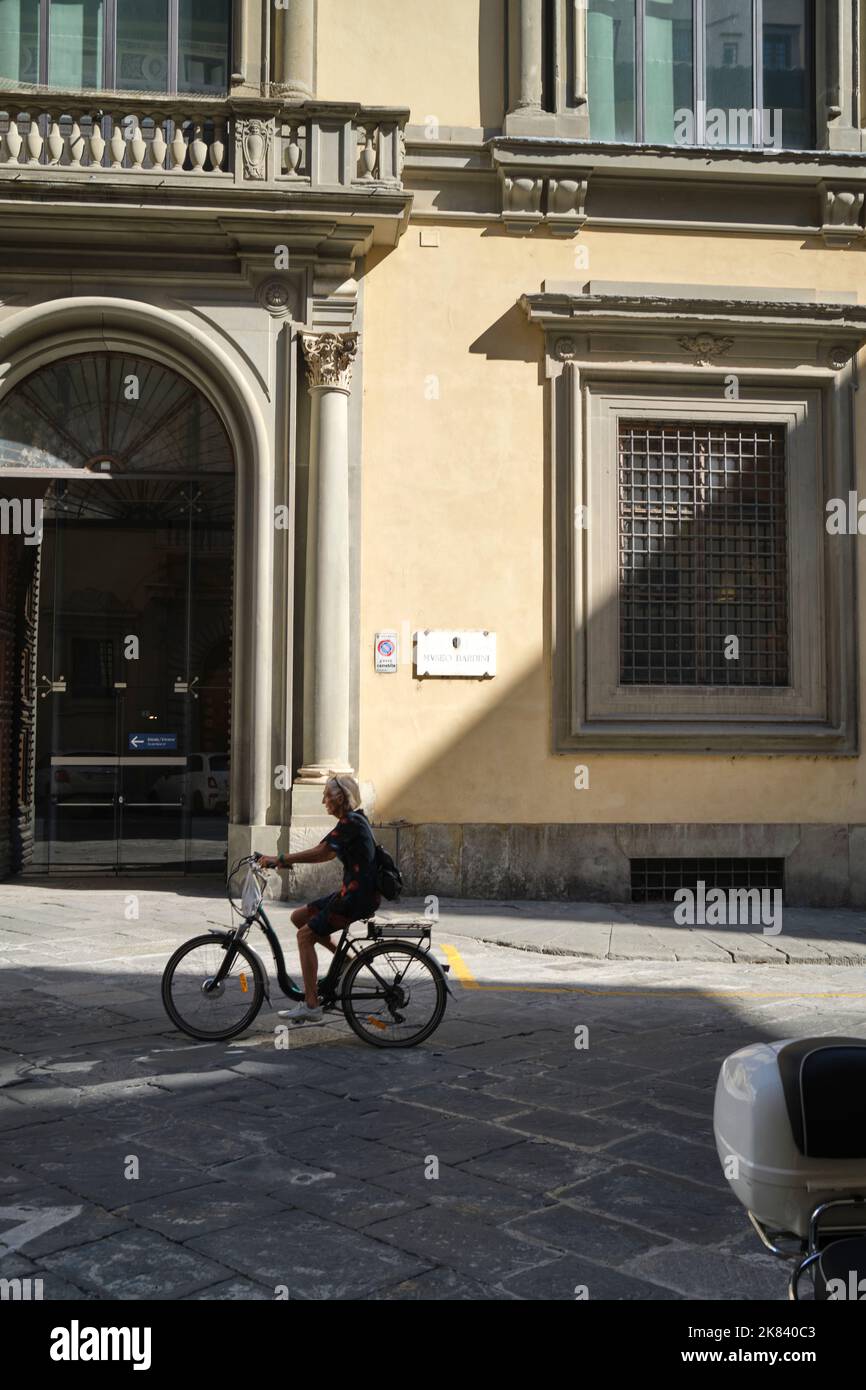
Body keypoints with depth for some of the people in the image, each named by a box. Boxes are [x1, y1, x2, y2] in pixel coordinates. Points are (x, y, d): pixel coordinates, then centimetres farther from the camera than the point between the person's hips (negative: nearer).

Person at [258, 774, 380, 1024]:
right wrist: (287, 861, 9)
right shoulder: (355, 820, 15)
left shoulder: (351, 822, -16)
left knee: (305, 935, -8)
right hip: (353, 893, 10)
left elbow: (320, 852, -23)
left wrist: (280, 859, -18)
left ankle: (311, 1006, -8)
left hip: (358, 897, -10)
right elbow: (328, 854, 17)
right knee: (299, 917, 13)